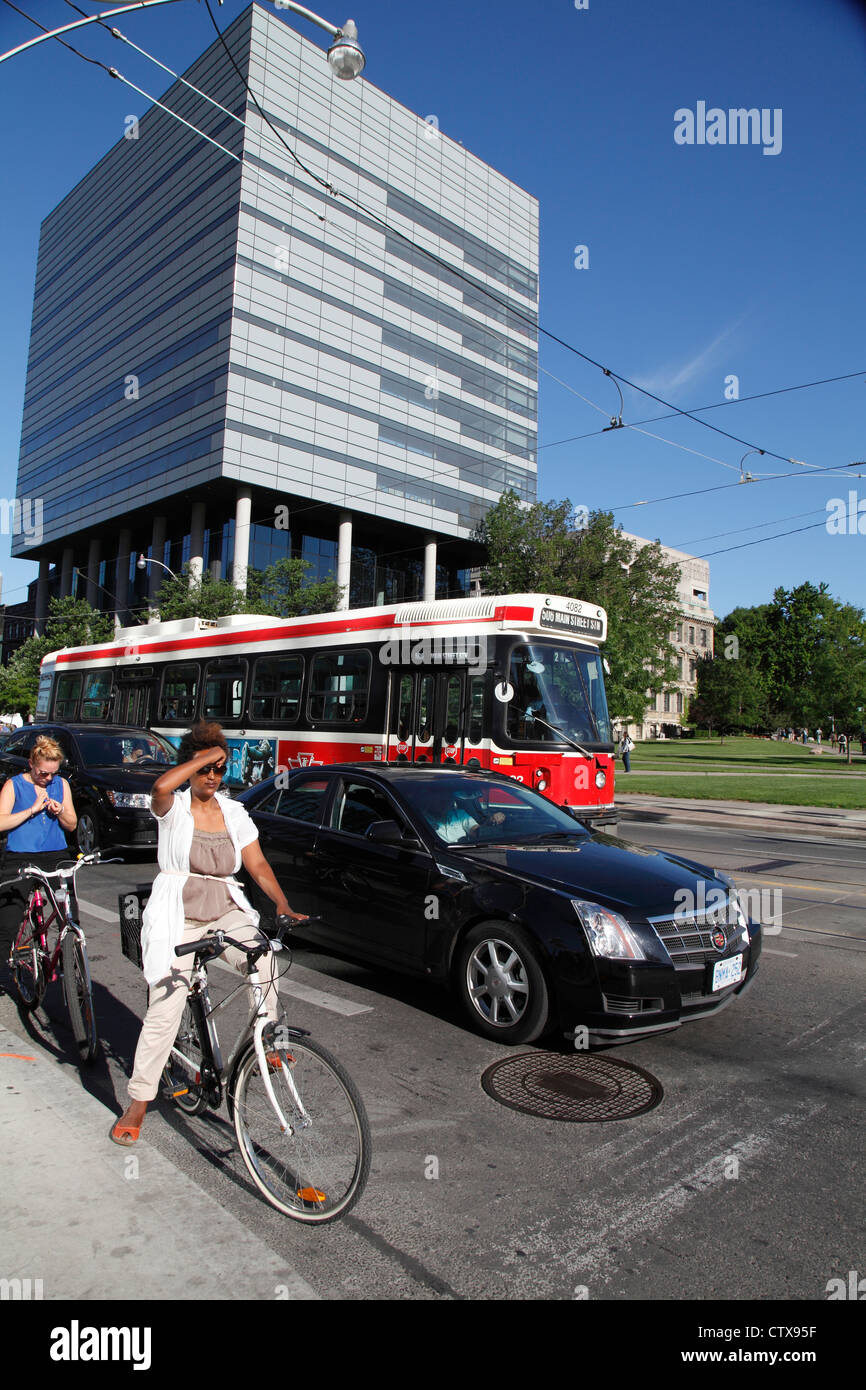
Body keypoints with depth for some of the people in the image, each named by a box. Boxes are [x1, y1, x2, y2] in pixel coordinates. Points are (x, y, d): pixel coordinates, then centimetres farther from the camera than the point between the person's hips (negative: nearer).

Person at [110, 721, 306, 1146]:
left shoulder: (234, 813, 7)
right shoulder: (175, 808, -4)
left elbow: (257, 864, 1)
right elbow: (160, 787, -30)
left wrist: (282, 904, -14)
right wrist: (205, 755, -22)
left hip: (226, 912, 3)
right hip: (178, 916, -3)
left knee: (263, 959, -26)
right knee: (165, 1009, -4)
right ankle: (138, 1101, 14)